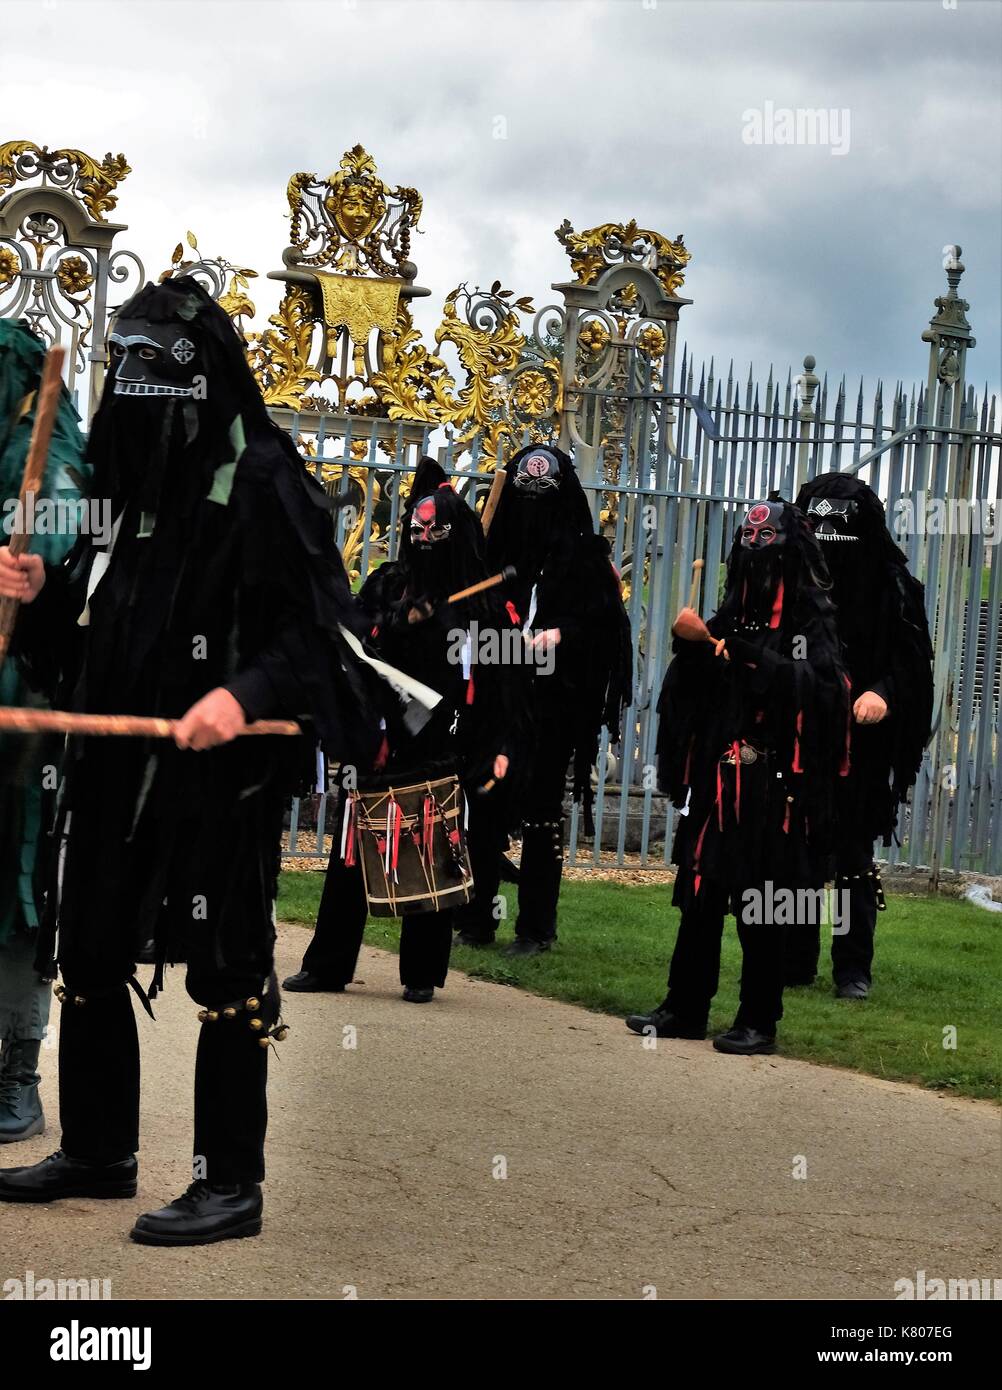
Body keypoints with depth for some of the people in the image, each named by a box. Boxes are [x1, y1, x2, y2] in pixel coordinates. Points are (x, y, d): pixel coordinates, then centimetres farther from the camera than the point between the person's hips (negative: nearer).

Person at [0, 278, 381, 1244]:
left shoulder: (261, 478, -10)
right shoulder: (124, 469, 13)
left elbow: (318, 623, -14)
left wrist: (247, 692, -28)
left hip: (219, 766, -8)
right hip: (112, 761, 8)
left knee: (225, 973, -1)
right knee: (87, 956, 15)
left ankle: (231, 1185, 8)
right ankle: (97, 1152, 31)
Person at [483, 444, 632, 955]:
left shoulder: (586, 558, 2)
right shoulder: (497, 553, 11)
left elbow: (605, 621, -4)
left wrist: (561, 634, -20)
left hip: (555, 707, -3)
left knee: (541, 813, 0)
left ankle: (536, 927, 7)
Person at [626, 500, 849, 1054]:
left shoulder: (811, 617, -1)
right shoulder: (733, 612, 12)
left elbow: (810, 682, -18)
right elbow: (690, 687, 12)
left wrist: (737, 650, -24)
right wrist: (689, 644, -8)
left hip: (772, 787, -5)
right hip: (717, 780, 5)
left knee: (759, 907, -1)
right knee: (700, 895, 7)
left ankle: (758, 1022, 7)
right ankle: (684, 1008, 16)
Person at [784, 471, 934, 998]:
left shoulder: (891, 585, -2)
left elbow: (909, 659, -4)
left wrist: (882, 693, -21)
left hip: (858, 744, -2)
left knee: (853, 856, 2)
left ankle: (853, 969, 10)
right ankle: (794, 962, 15)